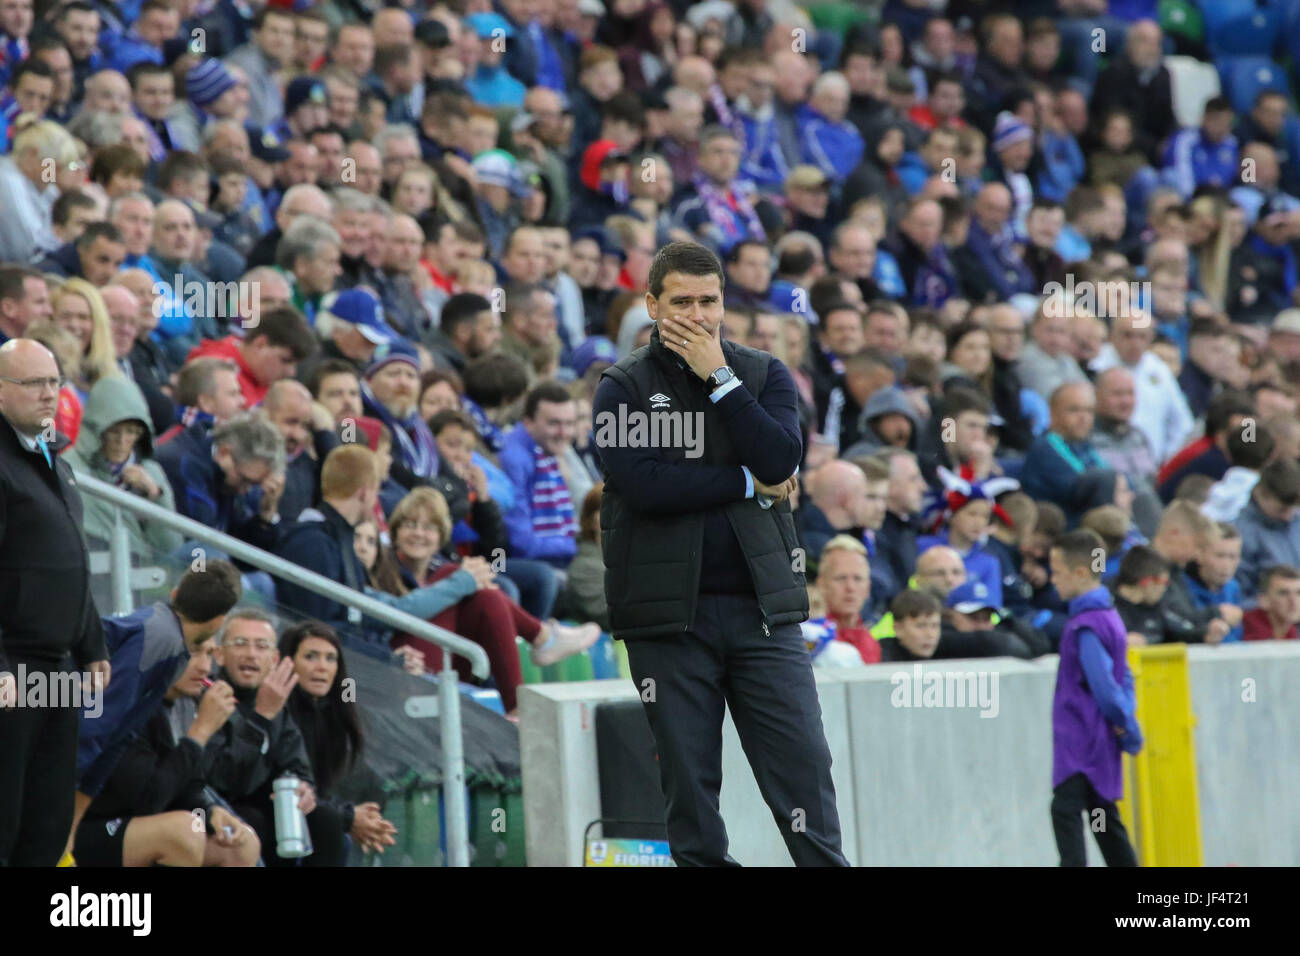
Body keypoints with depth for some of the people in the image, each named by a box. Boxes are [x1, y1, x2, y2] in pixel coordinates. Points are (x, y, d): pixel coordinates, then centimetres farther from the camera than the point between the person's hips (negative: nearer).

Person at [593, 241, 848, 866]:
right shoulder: (623, 387, 3)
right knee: (688, 779, 2)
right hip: (669, 615, -1)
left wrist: (718, 377, -10)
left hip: (762, 606, 1)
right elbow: (641, 482, -14)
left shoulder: (763, 375, 10)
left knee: (803, 764, -4)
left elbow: (781, 458, -8)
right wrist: (750, 484, -8)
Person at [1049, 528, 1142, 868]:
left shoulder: (1086, 626, -18)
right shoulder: (1108, 614, 13)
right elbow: (1122, 676, 17)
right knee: (1103, 816, 17)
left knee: (1065, 809, -16)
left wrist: (1124, 725, -10)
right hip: (1099, 740, 10)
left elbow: (1103, 684, -22)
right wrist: (1125, 720, 7)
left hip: (1082, 740, -10)